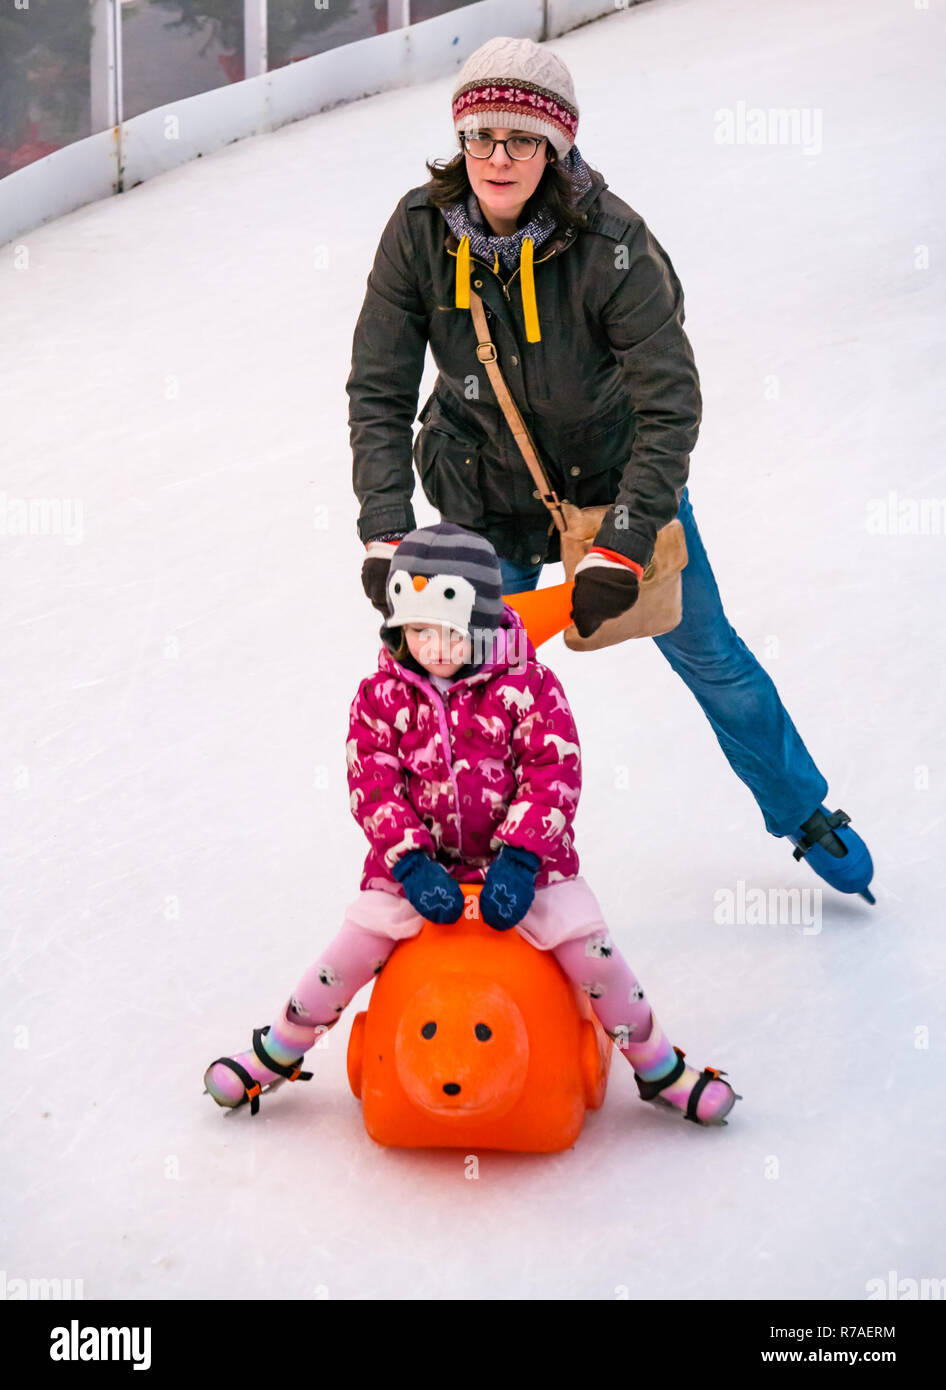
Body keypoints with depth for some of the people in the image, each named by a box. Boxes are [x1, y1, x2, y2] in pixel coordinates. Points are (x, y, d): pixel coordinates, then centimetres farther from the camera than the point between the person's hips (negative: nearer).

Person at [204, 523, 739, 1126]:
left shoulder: (528, 686, -8)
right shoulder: (381, 696, -3)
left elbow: (554, 776, -11)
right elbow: (373, 787, -6)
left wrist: (518, 859, -21)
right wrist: (413, 863, -19)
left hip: (522, 856, -1)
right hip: (415, 859, 1)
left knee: (591, 950, -11)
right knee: (352, 950, -10)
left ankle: (661, 1068, 10)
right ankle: (276, 1053, 14)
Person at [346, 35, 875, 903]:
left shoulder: (612, 242, -28)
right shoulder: (419, 231, -19)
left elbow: (671, 407, -25)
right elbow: (378, 392, -13)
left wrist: (621, 549, -30)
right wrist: (385, 533, -22)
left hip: (619, 473, -1)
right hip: (487, 493, 2)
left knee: (707, 652, 11)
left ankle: (805, 816, 34)